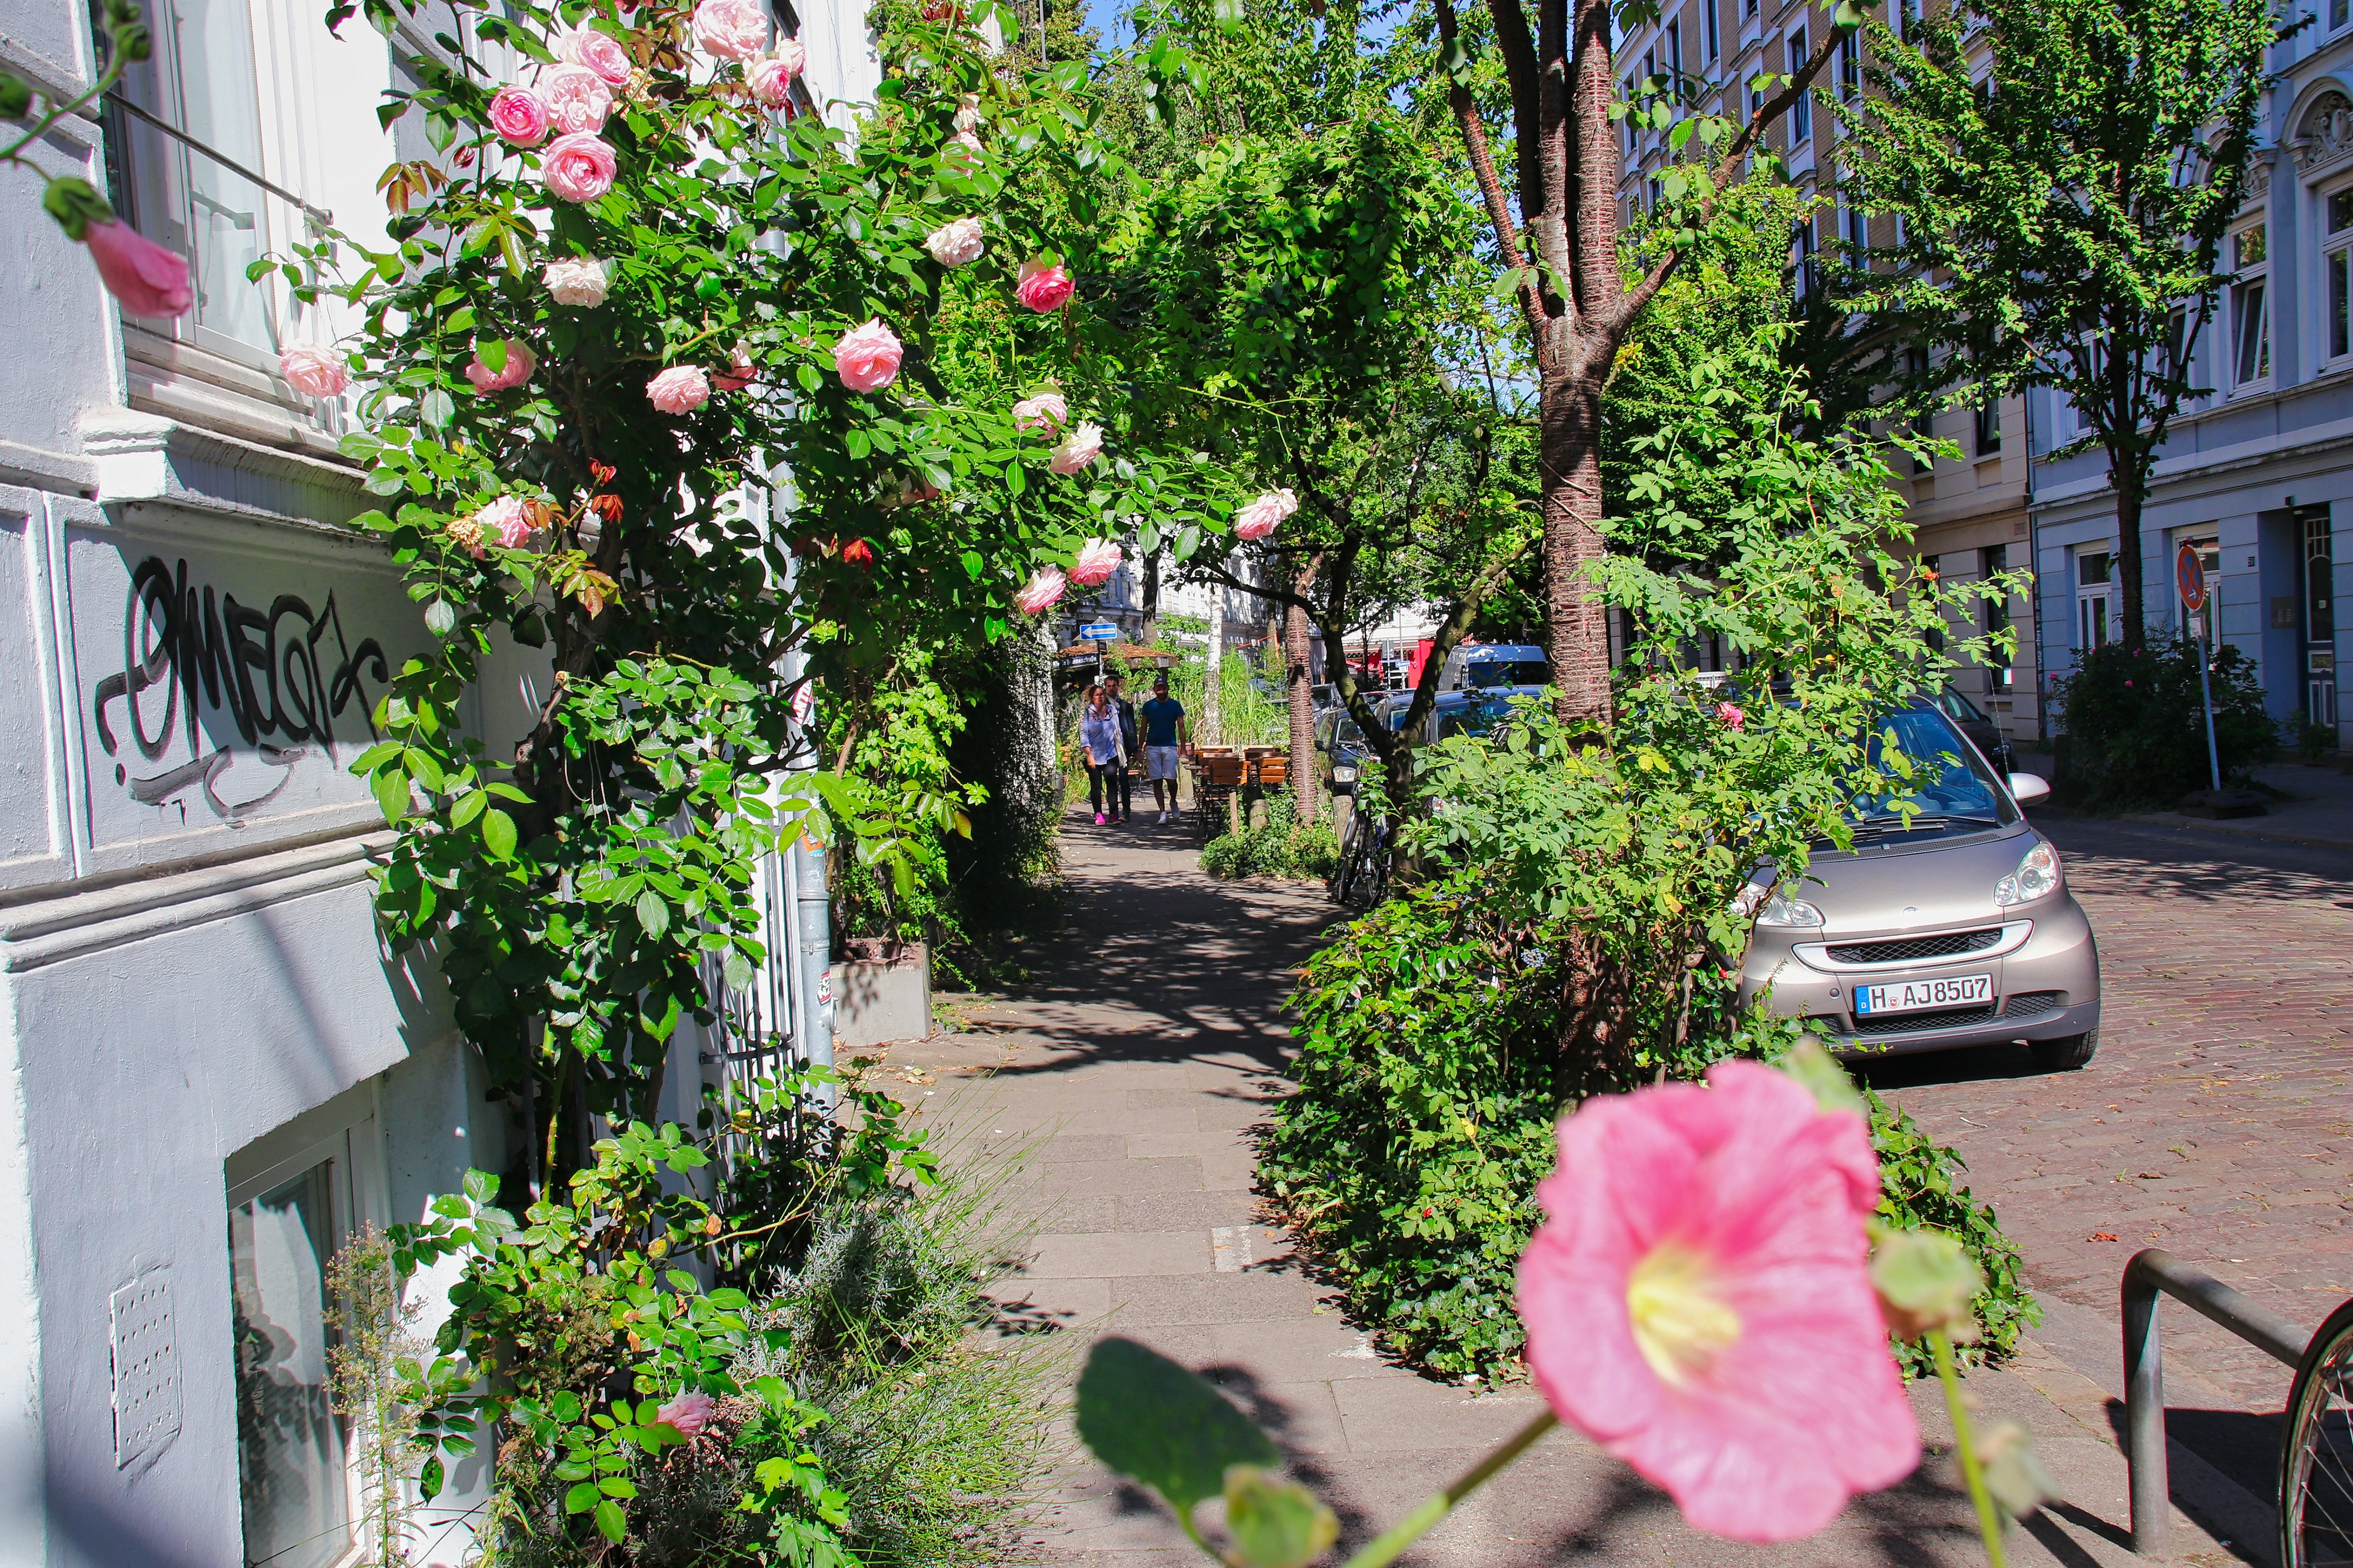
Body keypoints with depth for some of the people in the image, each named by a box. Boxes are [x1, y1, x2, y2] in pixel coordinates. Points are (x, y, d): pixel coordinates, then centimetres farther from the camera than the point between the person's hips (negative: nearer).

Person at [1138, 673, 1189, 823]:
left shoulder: (1175, 705, 4)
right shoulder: (1148, 706, 7)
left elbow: (1181, 728, 4)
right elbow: (1143, 728, 11)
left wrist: (1183, 747, -4)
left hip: (1170, 746, -1)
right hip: (1153, 747, 1)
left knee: (1171, 779, -8)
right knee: (1156, 781, -1)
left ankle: (1173, 802, 21)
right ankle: (1163, 812, 5)